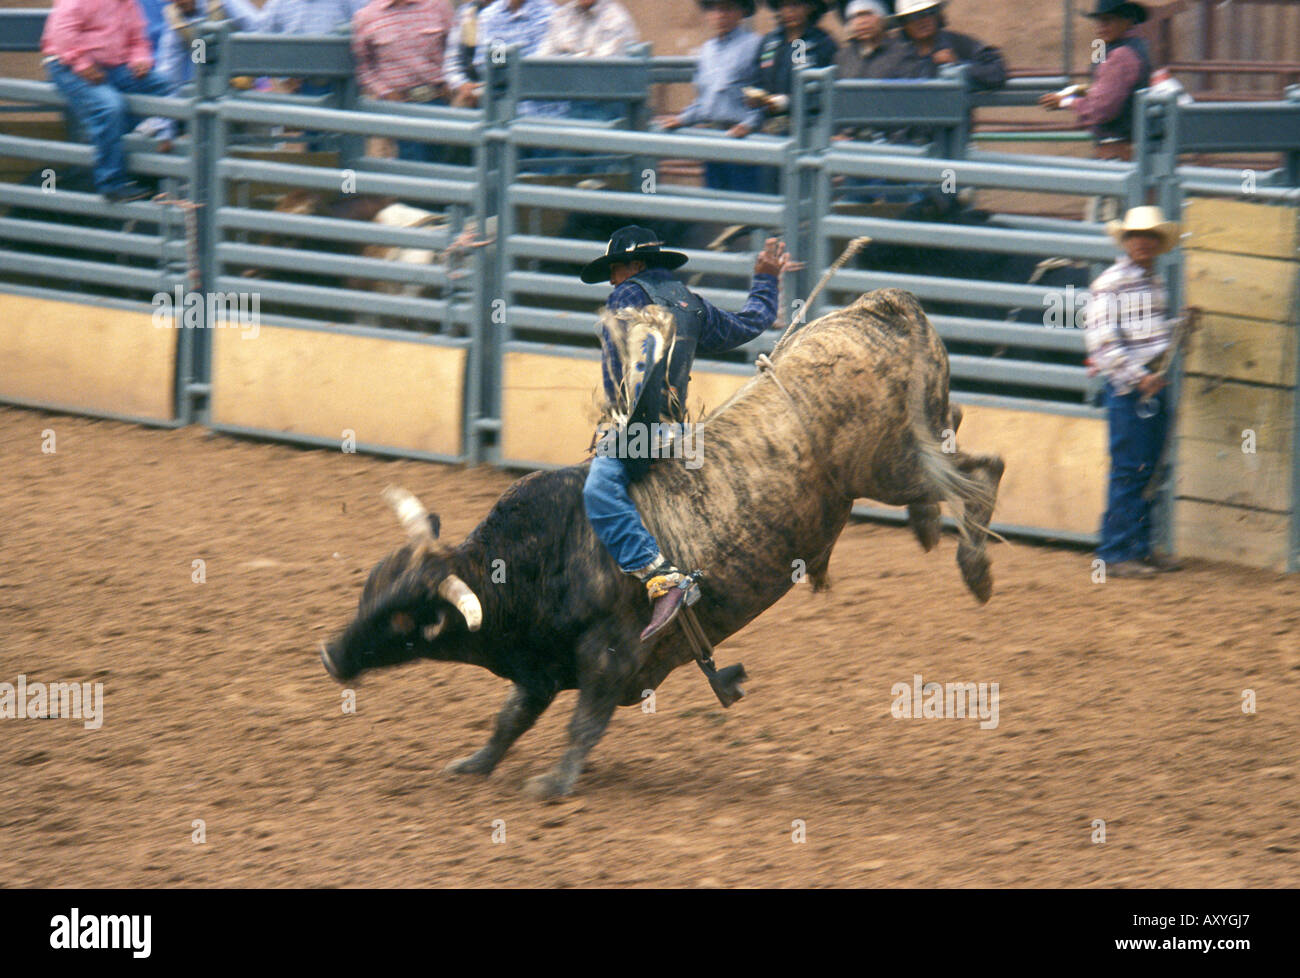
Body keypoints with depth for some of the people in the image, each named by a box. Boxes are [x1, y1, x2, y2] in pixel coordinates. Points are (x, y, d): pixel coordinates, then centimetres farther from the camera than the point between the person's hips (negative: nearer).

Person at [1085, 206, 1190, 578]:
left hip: (1154, 385, 8)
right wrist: (1138, 377, -19)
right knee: (1127, 470, -7)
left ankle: (1140, 548, 19)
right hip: (1126, 389, -8)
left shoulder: (1154, 282, 14)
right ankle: (1115, 555, -3)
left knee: (1149, 470, 11)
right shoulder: (1111, 283, -10)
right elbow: (1101, 339, -16)